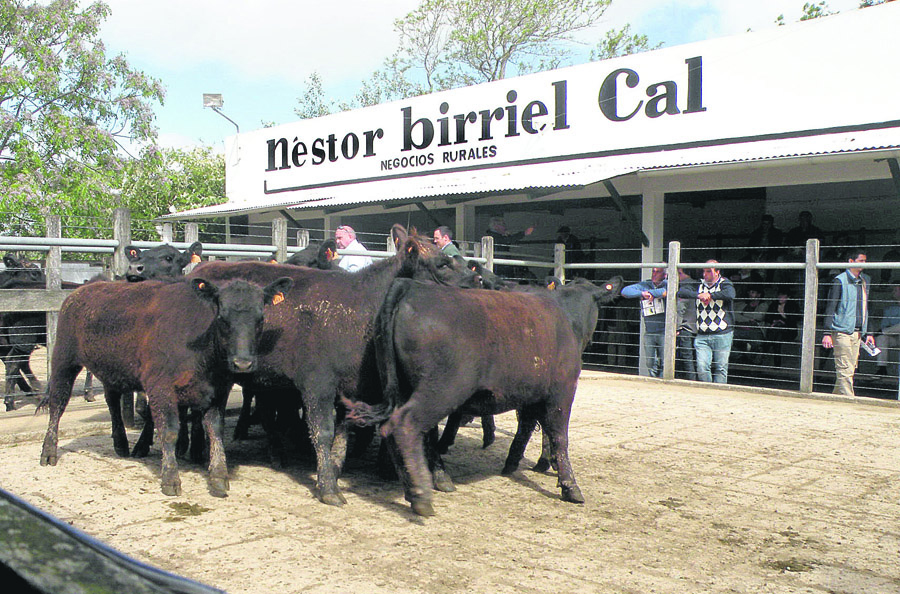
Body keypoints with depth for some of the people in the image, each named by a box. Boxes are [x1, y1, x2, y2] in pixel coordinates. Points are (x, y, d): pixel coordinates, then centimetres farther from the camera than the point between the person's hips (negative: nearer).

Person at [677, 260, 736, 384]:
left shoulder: (724, 284, 3)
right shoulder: (699, 285, 12)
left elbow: (729, 294, -21)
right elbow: (681, 292, -2)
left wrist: (710, 295, -13)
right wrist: (698, 295, -14)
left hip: (722, 335, -2)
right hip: (702, 335, 2)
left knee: (721, 368, 2)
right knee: (702, 367, -8)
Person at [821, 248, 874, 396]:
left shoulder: (865, 281, 15)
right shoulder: (840, 281, -5)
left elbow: (865, 309, 23)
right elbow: (830, 308, -7)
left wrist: (867, 333, 19)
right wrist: (827, 333, -13)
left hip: (858, 332, 7)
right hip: (842, 331, -7)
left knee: (850, 369, 7)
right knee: (845, 370, -10)